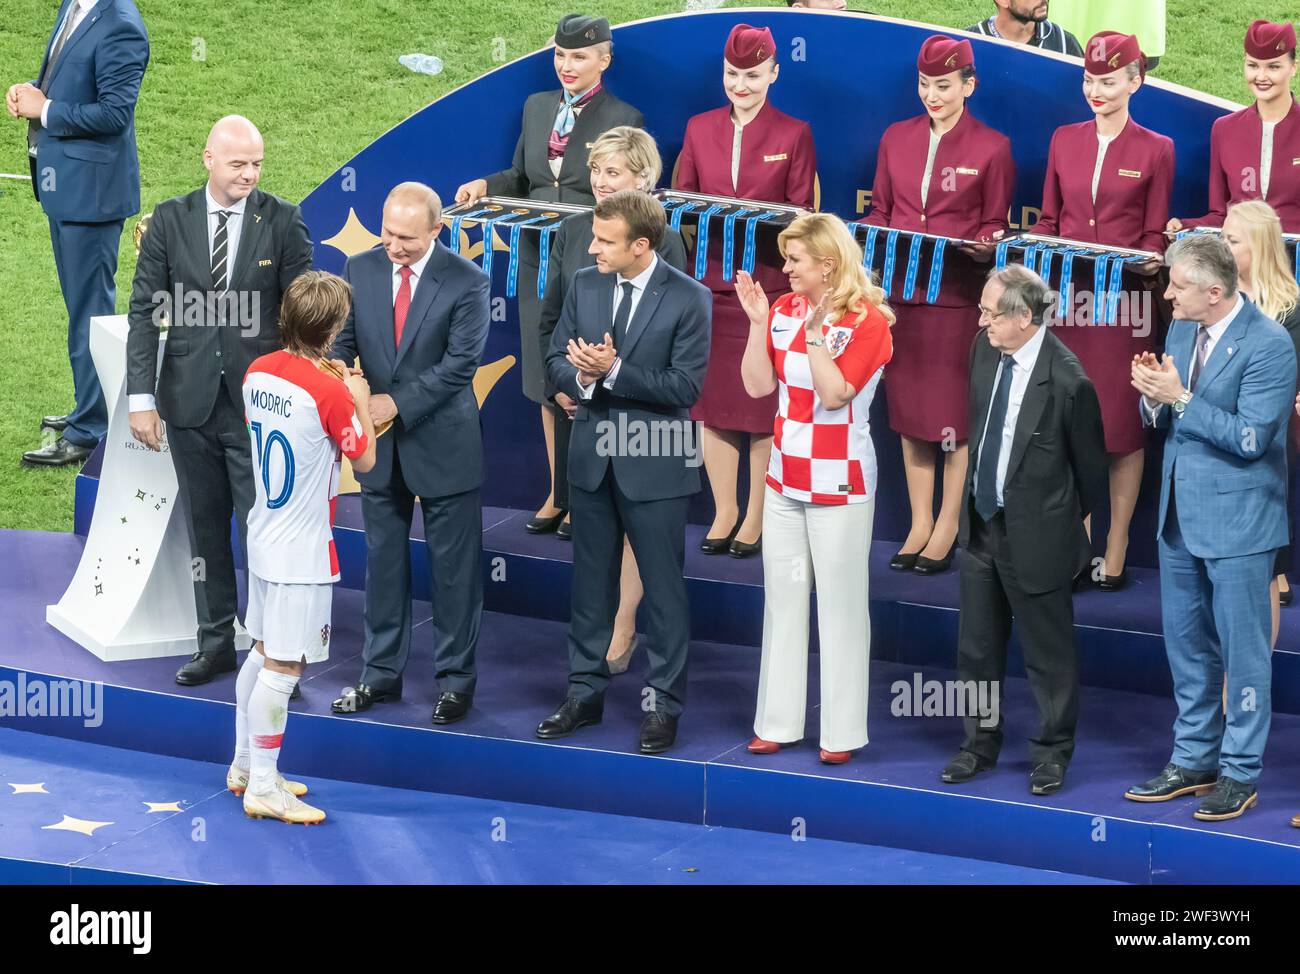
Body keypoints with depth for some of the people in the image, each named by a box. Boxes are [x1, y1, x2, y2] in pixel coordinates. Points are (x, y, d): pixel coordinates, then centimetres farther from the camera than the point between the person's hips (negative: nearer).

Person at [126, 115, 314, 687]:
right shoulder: (170, 220, 1)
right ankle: (216, 643, 23)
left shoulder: (282, 221, -3)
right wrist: (141, 397, -5)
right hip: (190, 400, 2)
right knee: (205, 527, 12)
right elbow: (144, 311, 2)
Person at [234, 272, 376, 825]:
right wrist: (361, 402, 5)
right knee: (282, 669, -2)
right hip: (303, 550, -8)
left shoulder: (258, 372, 1)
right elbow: (364, 459, -9)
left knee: (261, 654, 20)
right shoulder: (329, 393, -21)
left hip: (264, 536, 8)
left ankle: (245, 767, 30)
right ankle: (263, 789, 4)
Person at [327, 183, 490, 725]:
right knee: (383, 559, 14)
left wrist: (397, 403, -24)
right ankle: (381, 673, 25)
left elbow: (460, 363, -17)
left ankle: (455, 677, 16)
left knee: (453, 567, 5)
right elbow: (344, 333, 3)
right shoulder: (360, 269, 0)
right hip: (380, 442, 4)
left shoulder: (467, 283, -13)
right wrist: (337, 362, -21)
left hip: (442, 443, -4)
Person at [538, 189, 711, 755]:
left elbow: (685, 386, -16)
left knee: (663, 589, 3)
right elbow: (557, 361, 8)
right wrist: (581, 378, -15)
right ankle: (584, 693, 25)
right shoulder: (584, 285, 5)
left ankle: (663, 704, 12)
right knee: (590, 582, 14)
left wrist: (613, 371, -21)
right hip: (593, 456, 5)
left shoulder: (688, 299, -11)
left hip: (654, 462, -5)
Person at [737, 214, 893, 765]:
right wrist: (757, 322, -8)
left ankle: (841, 732, 5)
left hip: (839, 484, -6)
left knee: (840, 605, -1)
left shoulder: (868, 321, -12)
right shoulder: (785, 309, 4)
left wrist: (815, 332, -25)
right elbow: (757, 385, 0)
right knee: (782, 599, 11)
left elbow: (834, 393, -20)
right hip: (785, 476, 6)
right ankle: (778, 721, 19)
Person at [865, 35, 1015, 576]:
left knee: (954, 411, 0)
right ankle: (919, 524, 17)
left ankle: (948, 527, 10)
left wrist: (983, 246, -18)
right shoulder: (897, 138, 10)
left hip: (958, 294, -4)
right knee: (908, 408, 8)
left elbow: (995, 225, 2)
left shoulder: (992, 147, 0)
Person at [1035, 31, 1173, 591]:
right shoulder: (1064, 140, 10)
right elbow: (1048, 220, 13)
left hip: (1124, 300, -2)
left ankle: (1116, 548, 6)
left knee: (1123, 424, 0)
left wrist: (1147, 264, -16)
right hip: (1065, 294, 3)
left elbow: (1153, 235, 3)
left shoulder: (1155, 150, 3)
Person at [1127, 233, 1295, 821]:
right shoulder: (1180, 331, 6)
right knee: (1186, 646, 16)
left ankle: (1240, 773, 12)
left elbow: (1249, 438, -22)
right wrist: (1154, 397, -10)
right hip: (1180, 513, 8)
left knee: (1242, 651, 2)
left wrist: (1179, 397, -23)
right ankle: (1193, 760, 28)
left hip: (1237, 517, -8)